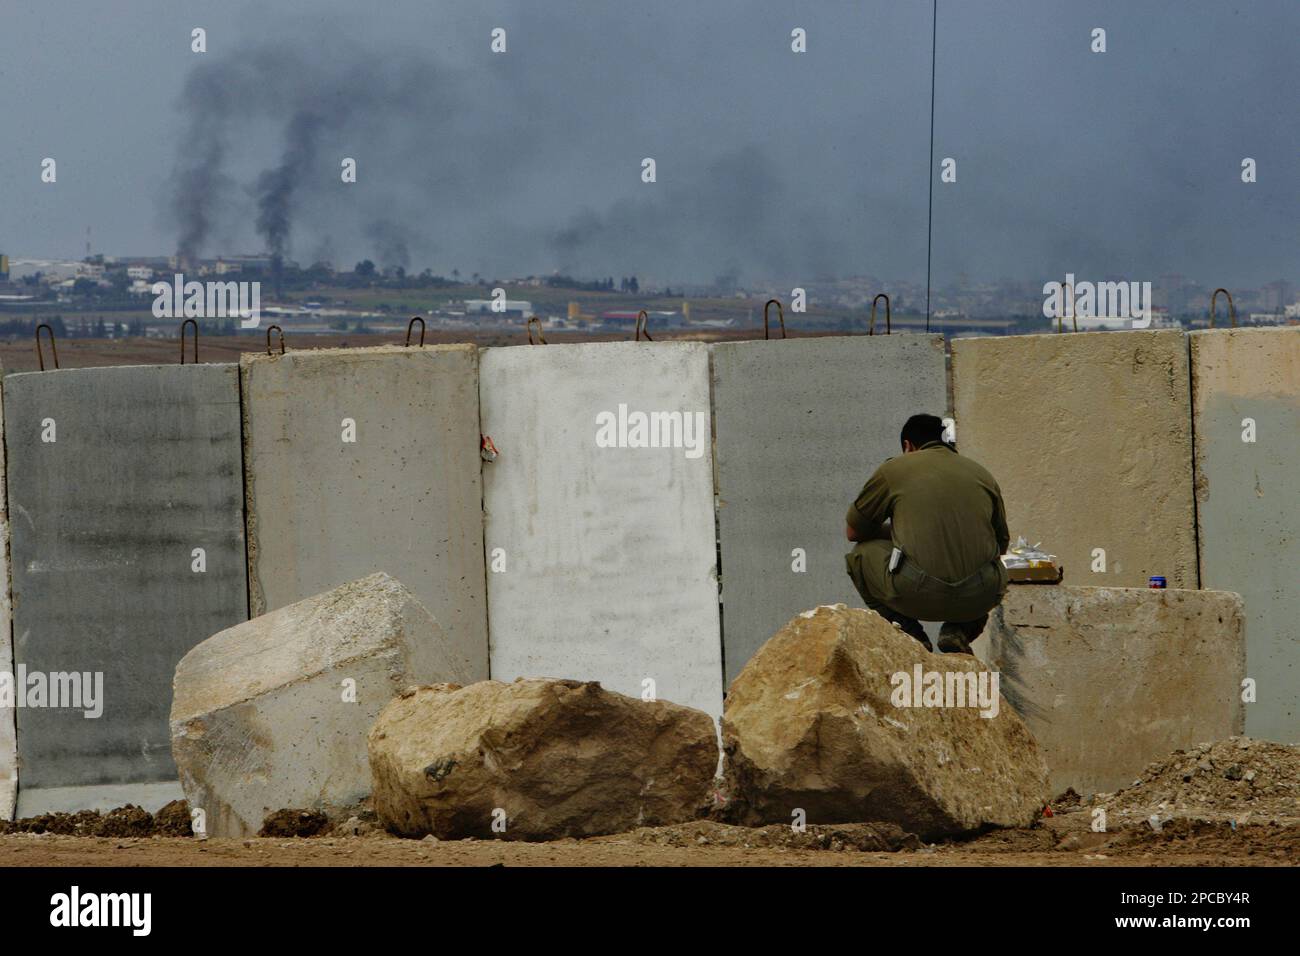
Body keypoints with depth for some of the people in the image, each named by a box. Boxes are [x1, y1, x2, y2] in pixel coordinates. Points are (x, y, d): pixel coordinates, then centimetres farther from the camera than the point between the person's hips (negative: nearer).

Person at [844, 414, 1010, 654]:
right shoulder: (982, 474, 20)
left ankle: (910, 638, 11)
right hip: (977, 599, 3)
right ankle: (958, 633, 12)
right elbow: (1002, 544, 31)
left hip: (917, 593, -3)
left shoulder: (893, 470, 12)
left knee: (862, 553, 26)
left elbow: (854, 531, 23)